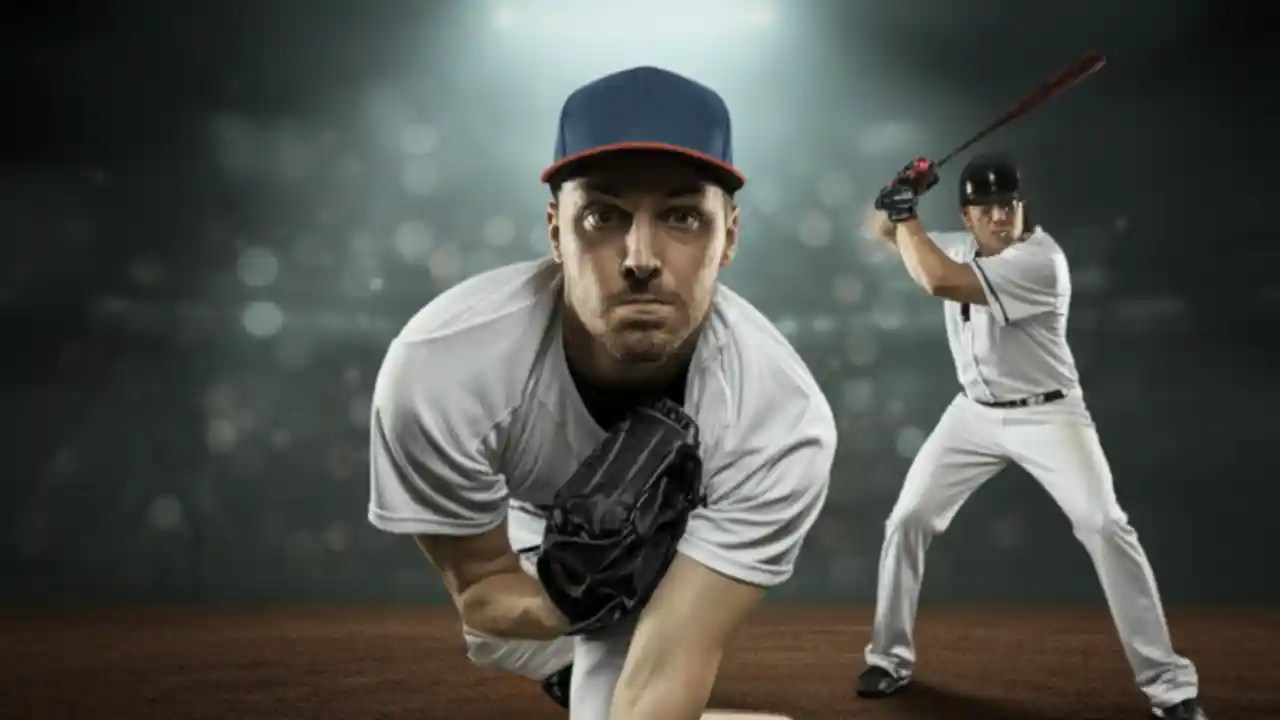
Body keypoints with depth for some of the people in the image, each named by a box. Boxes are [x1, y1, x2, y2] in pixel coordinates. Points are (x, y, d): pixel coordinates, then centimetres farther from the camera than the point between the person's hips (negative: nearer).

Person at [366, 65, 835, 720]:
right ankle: (573, 667, 65)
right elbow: (481, 593, -28)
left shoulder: (781, 420, -44)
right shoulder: (439, 369, -43)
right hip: (527, 514, 2)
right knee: (502, 645, 28)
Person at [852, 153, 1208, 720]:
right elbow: (883, 231, 9)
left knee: (1105, 527, -19)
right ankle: (890, 657, 18)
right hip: (975, 414, 6)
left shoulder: (1041, 260, -26)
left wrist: (905, 213, -22)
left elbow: (936, 281, -35)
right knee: (907, 521, 2)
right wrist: (898, 201, -13)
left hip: (1048, 415, -6)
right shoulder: (960, 246, -3)